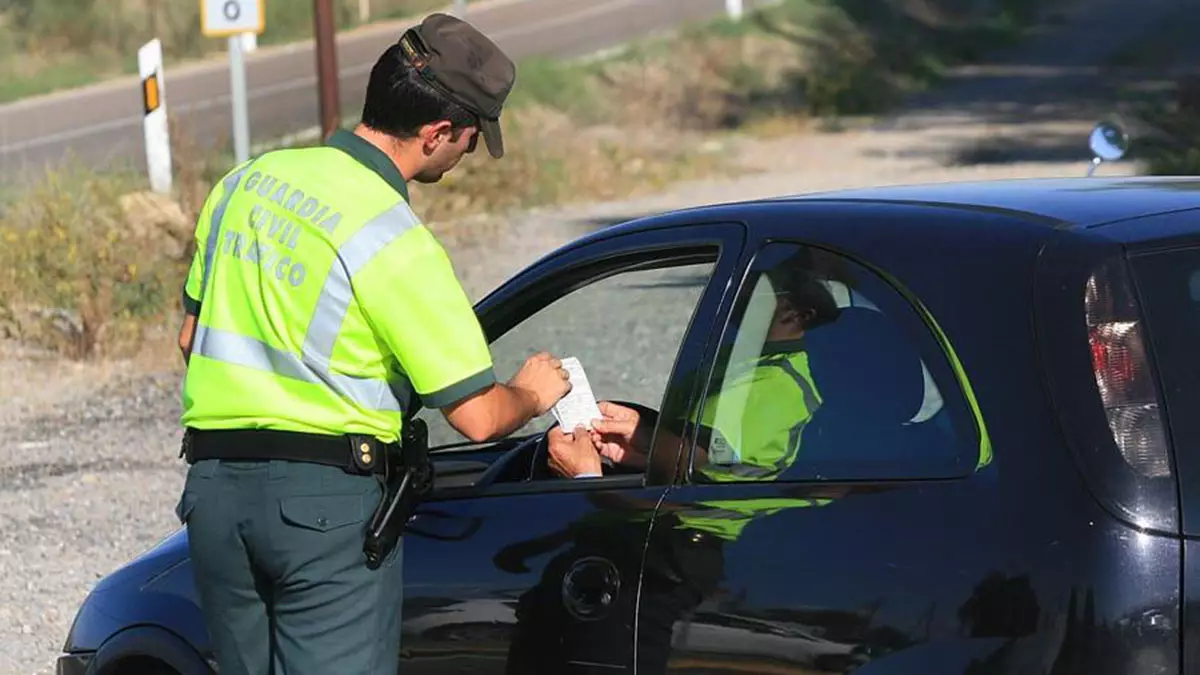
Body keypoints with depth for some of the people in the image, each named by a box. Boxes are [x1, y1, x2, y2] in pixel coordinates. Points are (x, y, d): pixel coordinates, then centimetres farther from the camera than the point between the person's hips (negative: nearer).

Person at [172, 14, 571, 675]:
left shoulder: (248, 180, 8)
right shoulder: (397, 246, -13)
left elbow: (192, 334, 18)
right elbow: (477, 415, -11)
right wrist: (530, 394, 10)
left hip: (213, 490, 7)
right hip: (329, 499, -7)